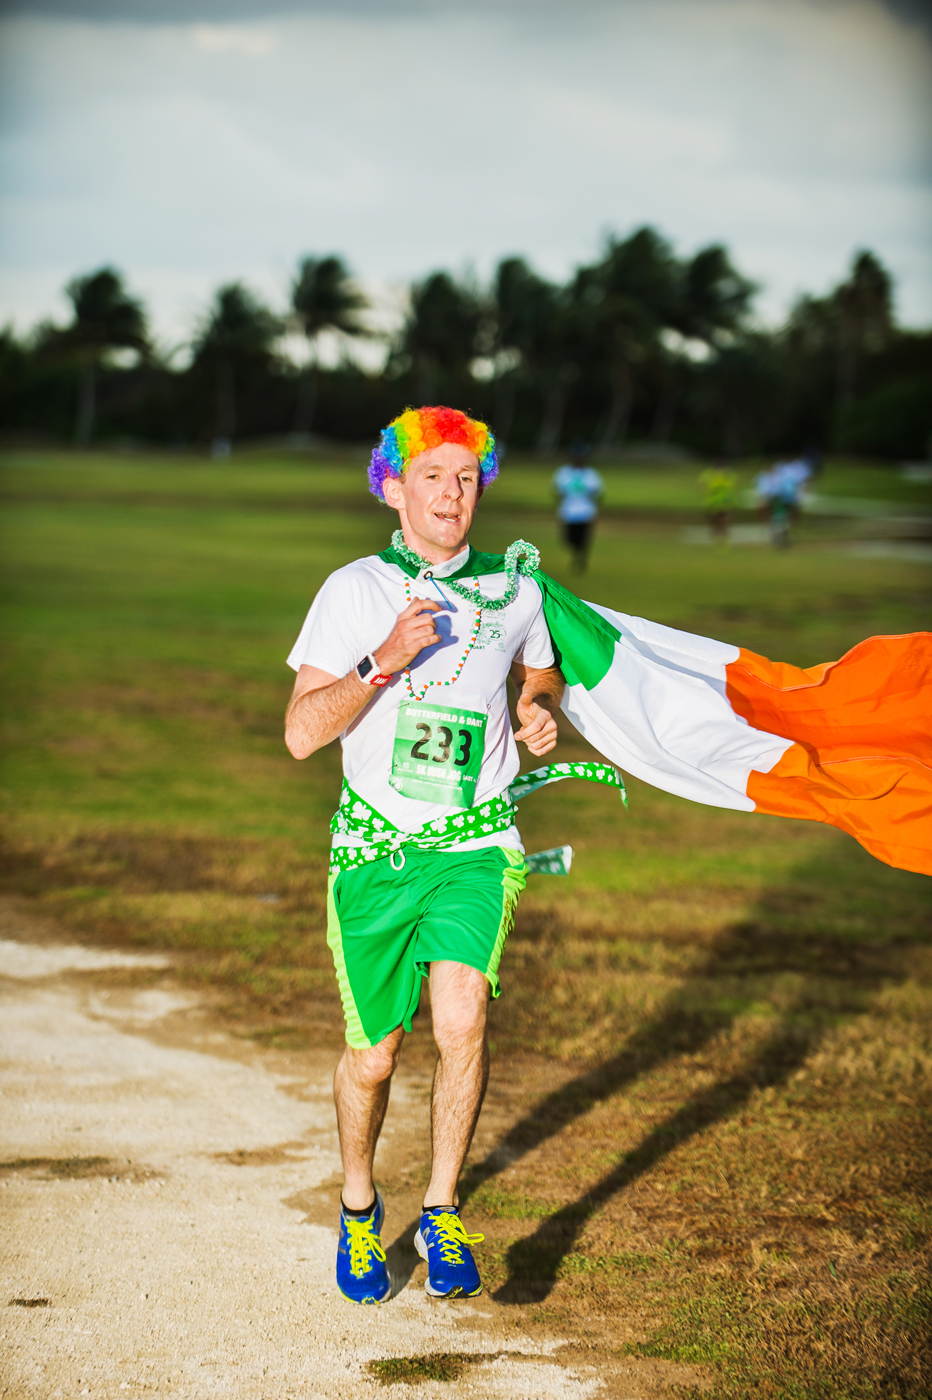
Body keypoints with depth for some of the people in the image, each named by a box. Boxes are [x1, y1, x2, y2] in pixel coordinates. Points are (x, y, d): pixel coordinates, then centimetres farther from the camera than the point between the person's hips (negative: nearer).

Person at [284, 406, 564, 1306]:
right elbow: (301, 733, -8)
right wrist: (386, 659, -20)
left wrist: (541, 712, 3)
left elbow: (540, 674, 27)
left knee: (462, 1017, -22)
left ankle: (441, 1214, -5)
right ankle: (358, 1207, 33)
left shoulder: (512, 593, 5)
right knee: (374, 1055, 6)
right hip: (375, 848, 0)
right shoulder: (354, 590, -2)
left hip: (476, 842, 1)